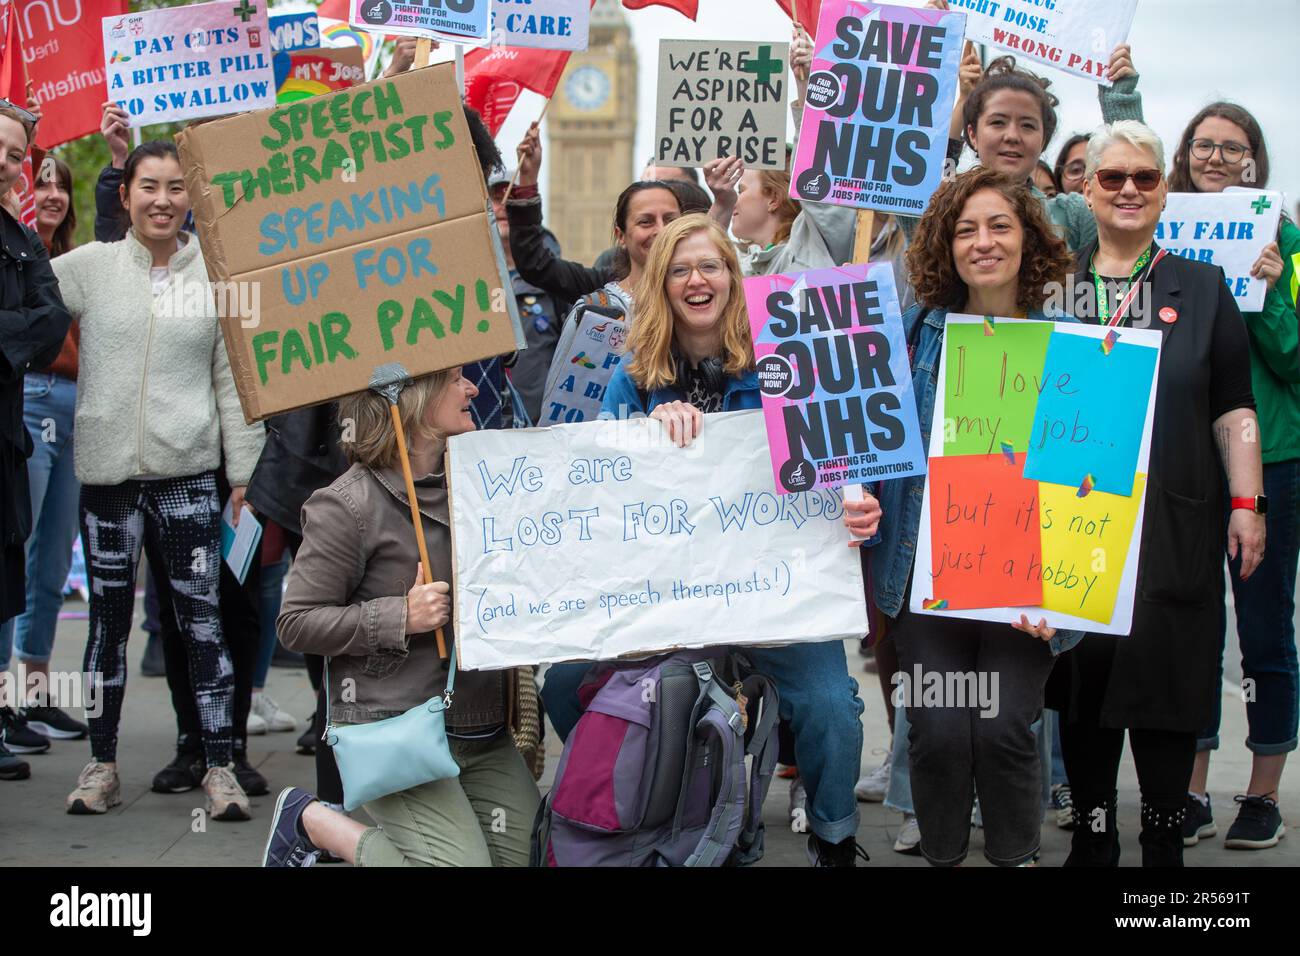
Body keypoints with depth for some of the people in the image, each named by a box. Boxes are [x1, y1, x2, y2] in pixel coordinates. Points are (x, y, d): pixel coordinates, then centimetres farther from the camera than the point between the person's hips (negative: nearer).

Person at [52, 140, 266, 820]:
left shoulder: (215, 275, 5)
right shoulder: (90, 266, 4)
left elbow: (233, 380, 6)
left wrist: (246, 474, 4)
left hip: (189, 473, -1)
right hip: (107, 471, 1)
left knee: (201, 617, -2)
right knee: (108, 618, 9)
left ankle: (219, 765, 6)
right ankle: (101, 764, 19)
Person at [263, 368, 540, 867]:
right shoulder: (350, 504, -11)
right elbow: (296, 624, -9)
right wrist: (401, 617, -20)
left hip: (485, 735, 7)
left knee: (530, 855, 1)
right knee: (461, 860, -15)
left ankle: (383, 826, 22)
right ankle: (310, 819, 8)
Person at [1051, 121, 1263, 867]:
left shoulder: (1203, 288, 8)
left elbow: (1234, 410, 5)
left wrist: (1246, 505, -3)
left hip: (1172, 520, -1)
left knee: (1165, 679, -3)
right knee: (1084, 678, 5)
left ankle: (1165, 843, 10)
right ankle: (1092, 839, 17)